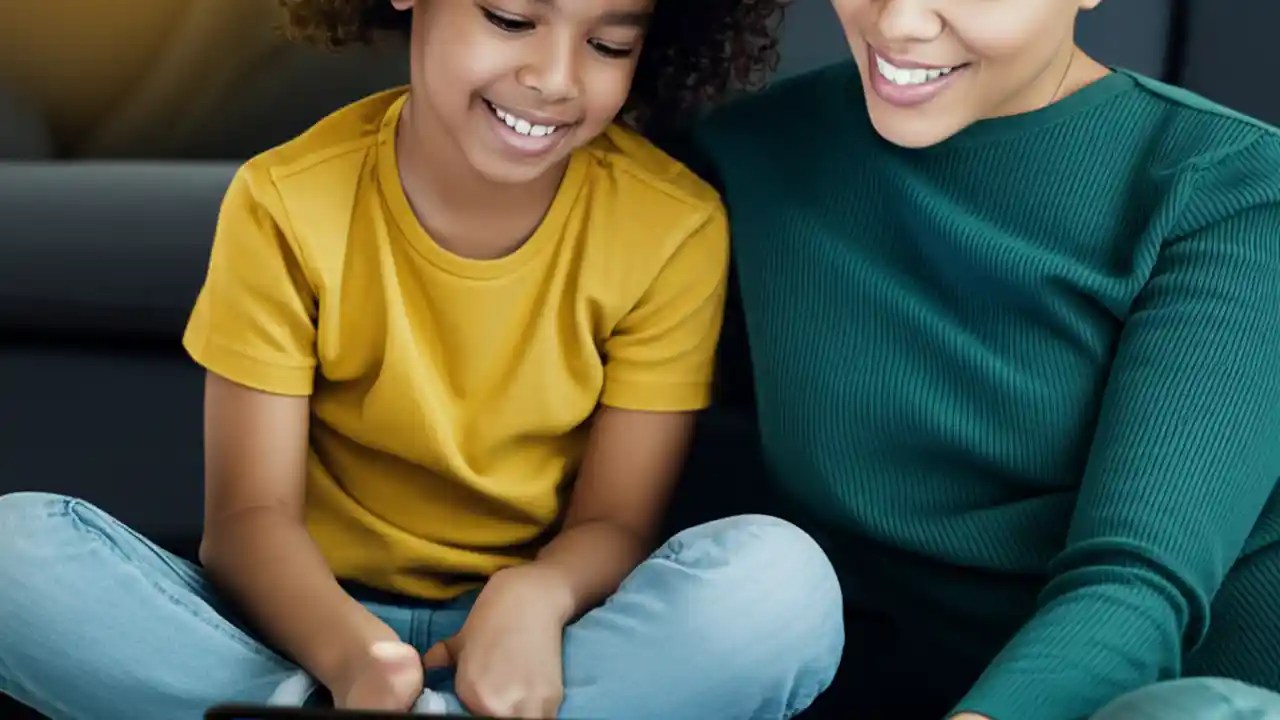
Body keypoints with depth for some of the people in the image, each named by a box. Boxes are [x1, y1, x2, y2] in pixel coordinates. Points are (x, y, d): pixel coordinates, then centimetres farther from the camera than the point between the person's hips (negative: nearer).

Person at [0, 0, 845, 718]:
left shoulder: (673, 228, -8)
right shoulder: (287, 204, -9)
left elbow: (616, 518, -5)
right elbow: (251, 512, -12)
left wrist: (536, 597, -31)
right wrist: (348, 650, -35)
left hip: (538, 639, 1)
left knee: (782, 582, -30)